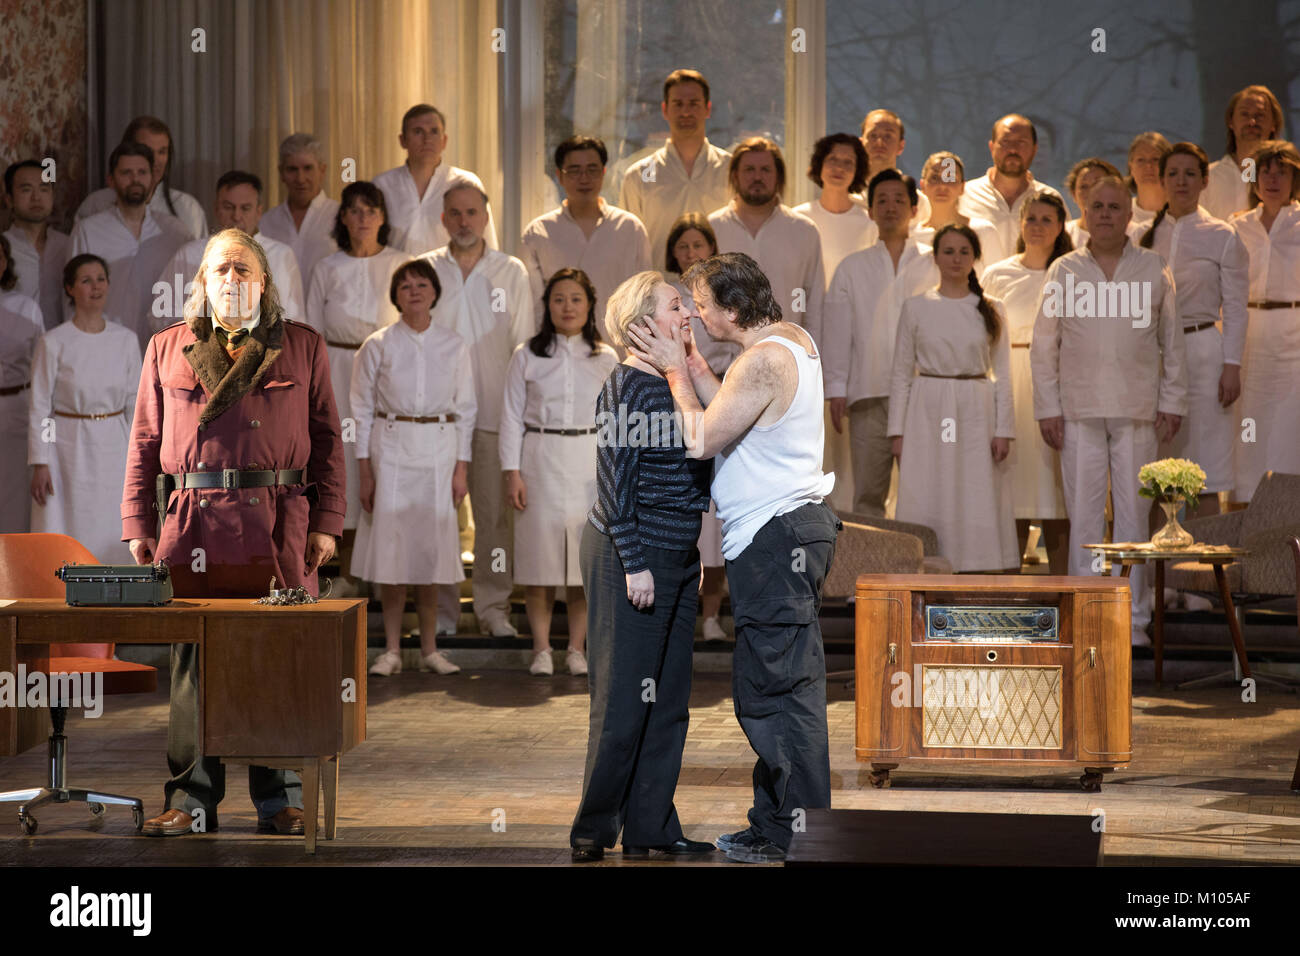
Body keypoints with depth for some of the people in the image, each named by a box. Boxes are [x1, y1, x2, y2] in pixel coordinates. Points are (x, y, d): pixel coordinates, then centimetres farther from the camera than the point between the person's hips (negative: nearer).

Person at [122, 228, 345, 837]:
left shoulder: (303, 348, 11)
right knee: (192, 664, 2)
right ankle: (191, 799, 9)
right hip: (194, 522, 1)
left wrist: (326, 522, 1)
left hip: (281, 526, -1)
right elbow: (145, 443, 13)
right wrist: (138, 524, 5)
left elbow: (327, 440, 9)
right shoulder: (167, 350, 13)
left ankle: (281, 801, 10)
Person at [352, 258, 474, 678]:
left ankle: (430, 649, 11)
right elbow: (361, 408, 3)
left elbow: (465, 409, 9)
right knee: (391, 546, -4)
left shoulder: (453, 346, 6)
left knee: (432, 546, 2)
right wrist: (364, 470, -2)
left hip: (438, 453, 1)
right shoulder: (378, 345, 1)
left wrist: (462, 467, 3)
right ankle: (391, 650, 3)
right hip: (391, 450, -1)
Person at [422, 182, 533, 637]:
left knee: (493, 510, -2)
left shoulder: (512, 272, 7)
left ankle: (493, 606, 4)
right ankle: (442, 606, 8)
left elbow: (524, 346, 9)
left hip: (493, 408, 0)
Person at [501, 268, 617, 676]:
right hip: (541, 459, -1)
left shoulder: (606, 359, 6)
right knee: (540, 555, 0)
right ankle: (541, 649, 9)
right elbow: (511, 417, 3)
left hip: (589, 462, 1)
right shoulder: (527, 356, 3)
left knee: (586, 555, 1)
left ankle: (577, 648, 10)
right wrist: (512, 471, -4)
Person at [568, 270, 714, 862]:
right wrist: (634, 564, -18)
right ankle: (594, 830, 6)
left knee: (670, 701, 10)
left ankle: (651, 827, 16)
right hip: (628, 553, -9)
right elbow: (615, 483, -16)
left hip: (676, 558, 9)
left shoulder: (675, 383, 12)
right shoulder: (626, 387, -13)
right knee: (623, 701, -3)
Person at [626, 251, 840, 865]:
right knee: (771, 687, 14)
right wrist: (689, 362, 11)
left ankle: (803, 835, -4)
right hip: (792, 526, 11)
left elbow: (701, 438, -16)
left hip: (775, 539, -11)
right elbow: (729, 413, 16)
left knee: (781, 688, -7)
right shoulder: (793, 339, 13)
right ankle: (773, 826, 20)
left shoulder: (764, 359, -18)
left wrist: (676, 369, -6)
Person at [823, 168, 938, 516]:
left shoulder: (934, 263, 11)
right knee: (868, 494, -2)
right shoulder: (852, 268, 15)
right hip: (868, 395, 1)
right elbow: (837, 332, 12)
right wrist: (836, 389, 3)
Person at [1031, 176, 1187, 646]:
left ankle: (1132, 616, 7)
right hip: (1079, 410, 0)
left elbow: (1172, 340, 10)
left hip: (1137, 409, 0)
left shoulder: (1153, 269, 7)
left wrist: (1172, 403, 4)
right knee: (1084, 513, 0)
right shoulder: (1064, 271, 7)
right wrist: (1047, 408, 1)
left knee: (1133, 512, 1)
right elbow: (1044, 345, 8)